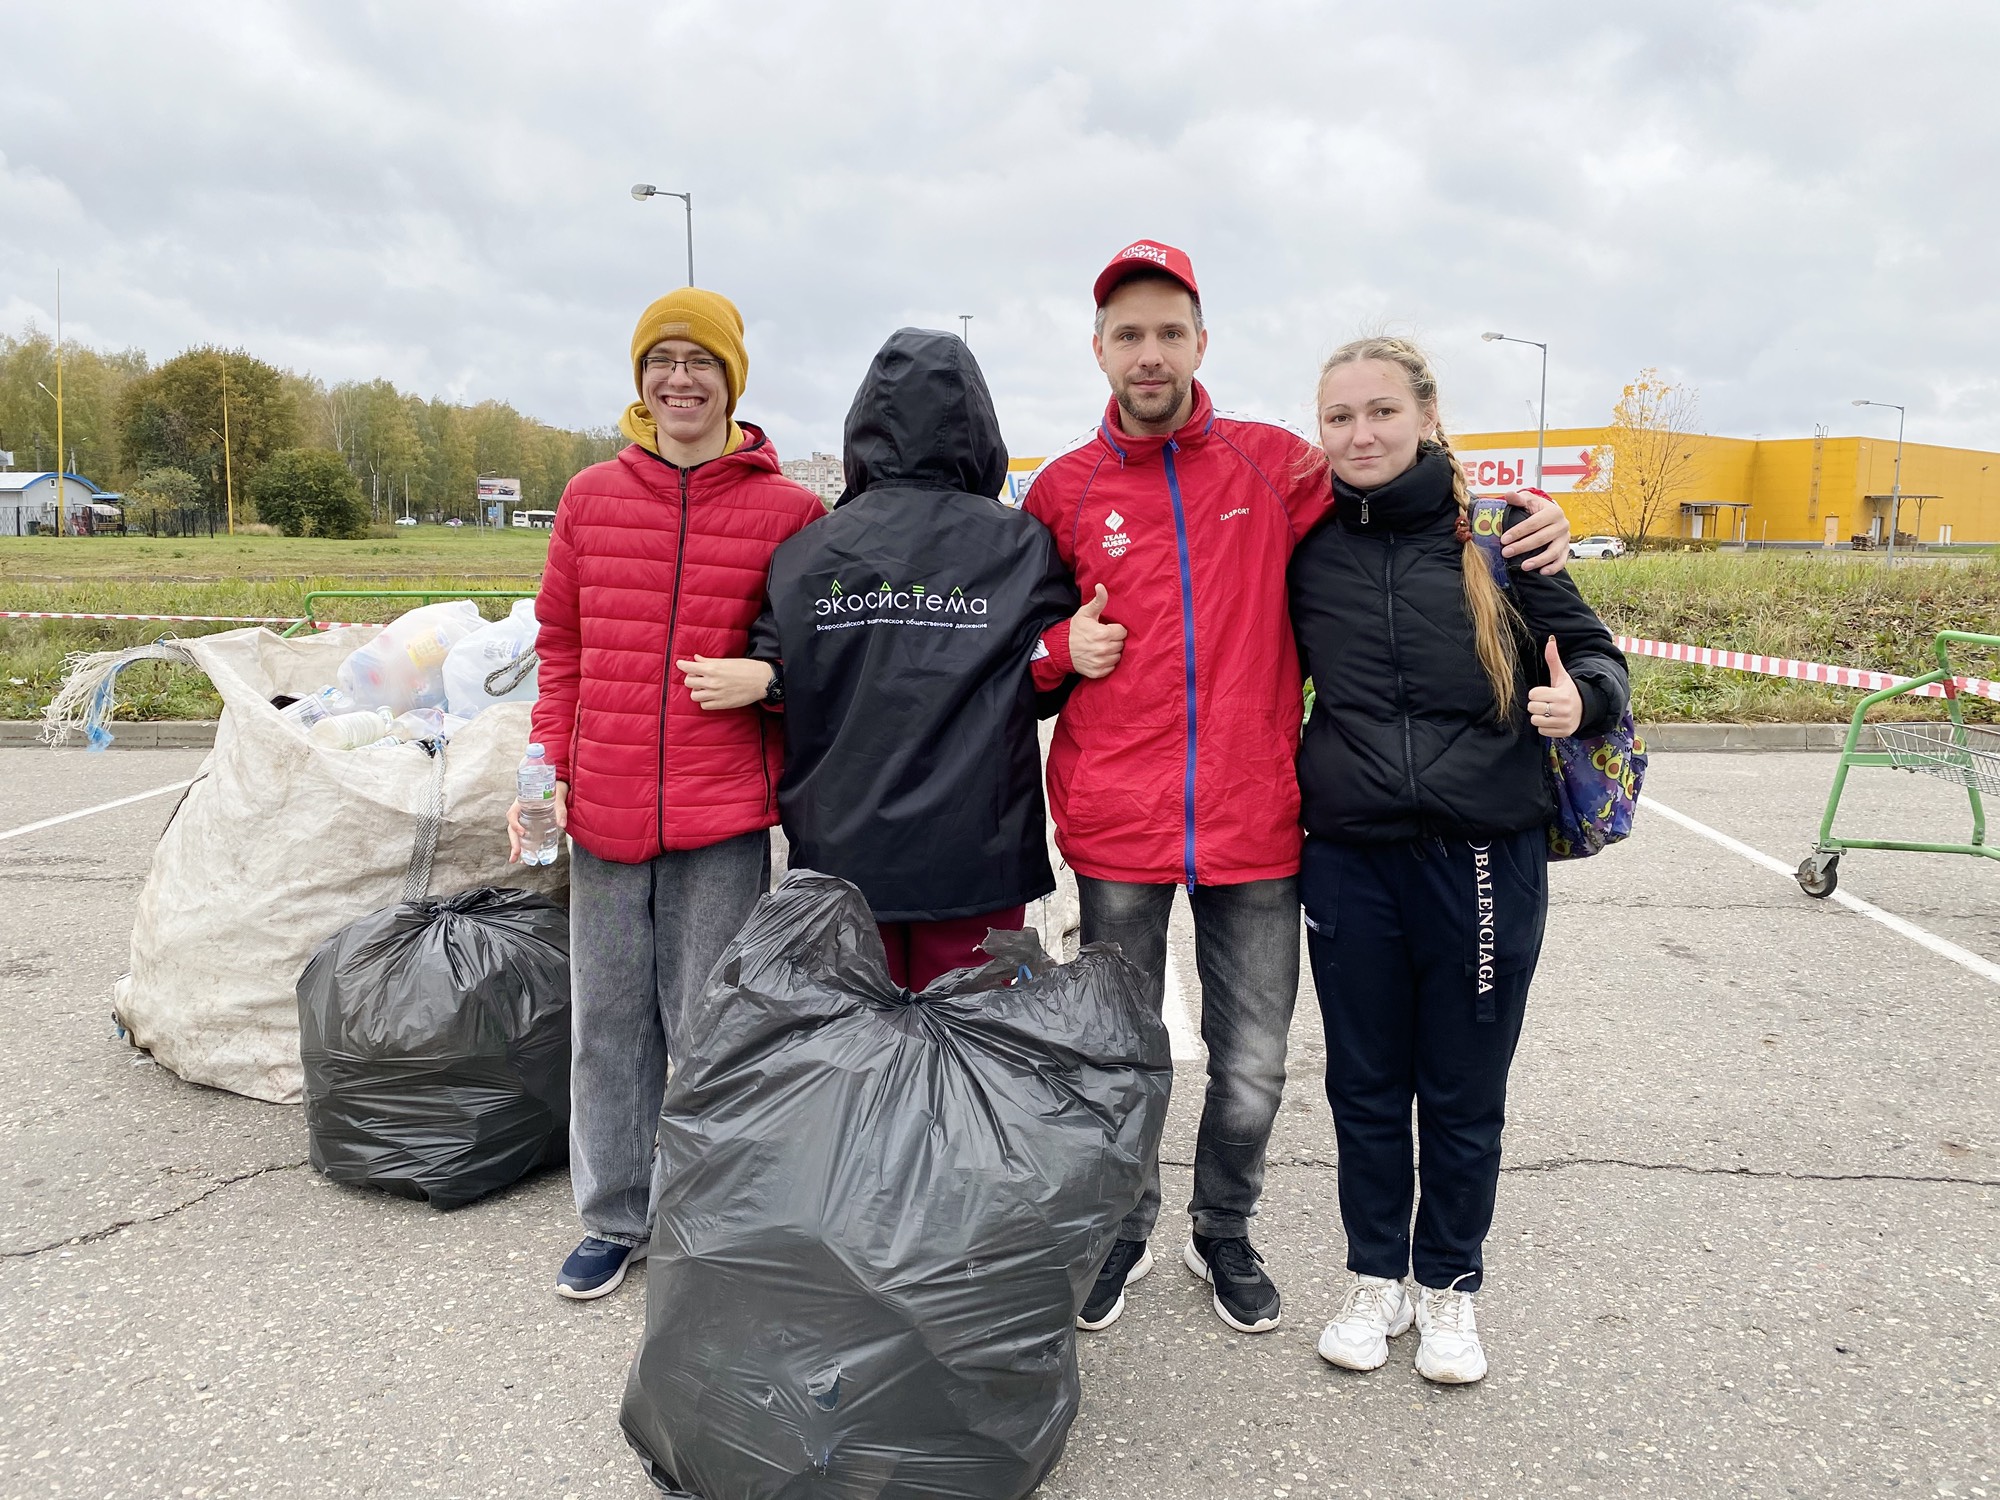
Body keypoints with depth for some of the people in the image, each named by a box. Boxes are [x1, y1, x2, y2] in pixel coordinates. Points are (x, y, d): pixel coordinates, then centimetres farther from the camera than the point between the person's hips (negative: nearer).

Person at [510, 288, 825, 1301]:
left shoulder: (788, 511, -2)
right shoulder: (591, 497, 7)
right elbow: (561, 647, 12)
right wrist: (548, 770, 5)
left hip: (722, 817, -3)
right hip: (603, 812, 4)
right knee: (608, 1018, 13)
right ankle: (614, 1219, 31)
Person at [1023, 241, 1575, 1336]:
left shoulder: (1277, 465, 4)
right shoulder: (1062, 490, 4)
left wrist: (1526, 532, -1)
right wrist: (1061, 650, -7)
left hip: (1254, 827, 0)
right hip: (1117, 831, 0)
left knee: (1252, 1070, 10)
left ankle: (1224, 1233, 37)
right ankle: (1123, 1232, 38)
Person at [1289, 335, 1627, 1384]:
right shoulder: (1306, 546, 2)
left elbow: (1596, 654, 4)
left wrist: (1580, 700, -18)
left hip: (1484, 860, -1)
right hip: (1349, 861, 2)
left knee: (1463, 1094, 12)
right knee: (1364, 1087, 14)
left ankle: (1448, 1286, 33)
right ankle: (1375, 1277, 34)